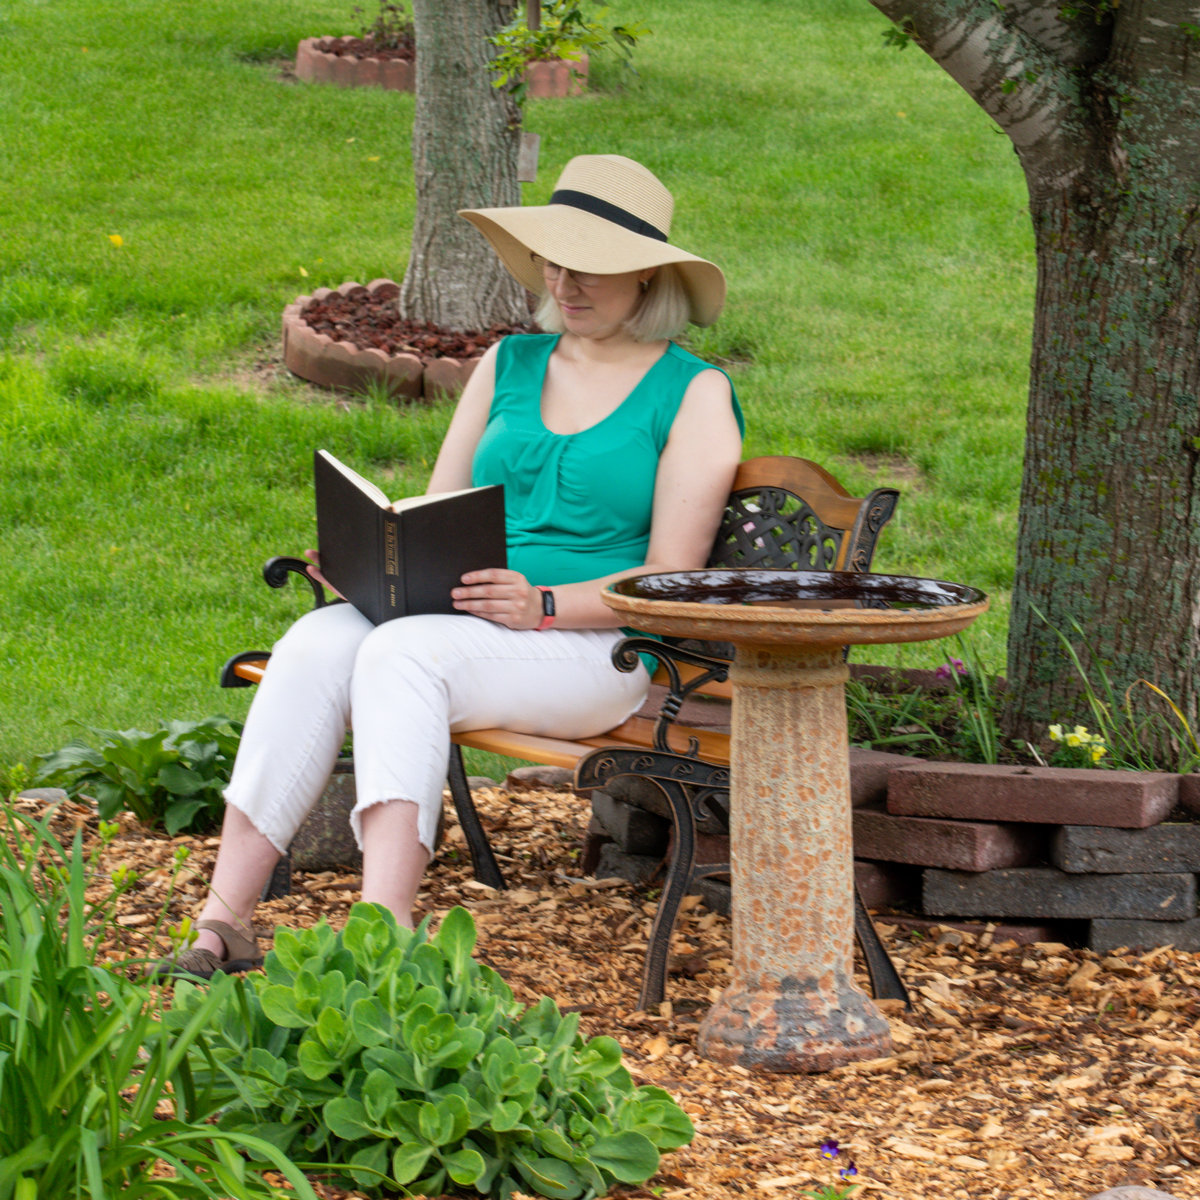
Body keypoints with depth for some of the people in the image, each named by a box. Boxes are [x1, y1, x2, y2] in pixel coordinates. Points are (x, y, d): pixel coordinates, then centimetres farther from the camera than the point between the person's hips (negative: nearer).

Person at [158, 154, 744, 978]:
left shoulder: (694, 394, 2)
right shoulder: (510, 364, 19)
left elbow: (671, 581, -5)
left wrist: (544, 605, -21)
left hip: (594, 642, -5)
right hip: (458, 622, 5)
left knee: (402, 655, -35)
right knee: (315, 645, -27)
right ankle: (225, 918, -33)